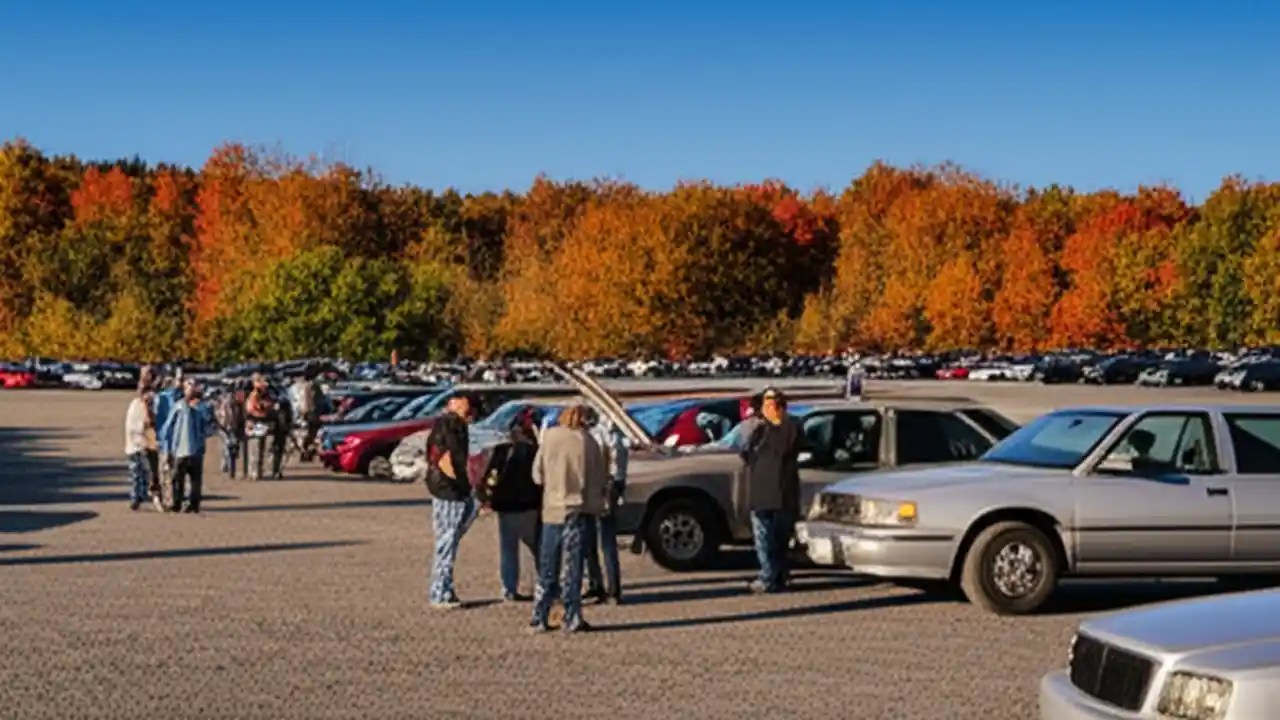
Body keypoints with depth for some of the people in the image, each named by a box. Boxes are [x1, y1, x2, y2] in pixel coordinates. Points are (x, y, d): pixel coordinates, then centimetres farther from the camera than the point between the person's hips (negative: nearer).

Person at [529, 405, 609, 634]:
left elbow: (538, 475, 2)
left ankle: (539, 618, 11)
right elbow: (601, 479, 1)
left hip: (552, 508, 1)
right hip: (577, 509, -1)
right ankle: (572, 619, 2)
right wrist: (598, 503, 17)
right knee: (573, 566, 4)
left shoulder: (550, 437, -1)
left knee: (547, 567, 10)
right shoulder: (589, 442, -3)